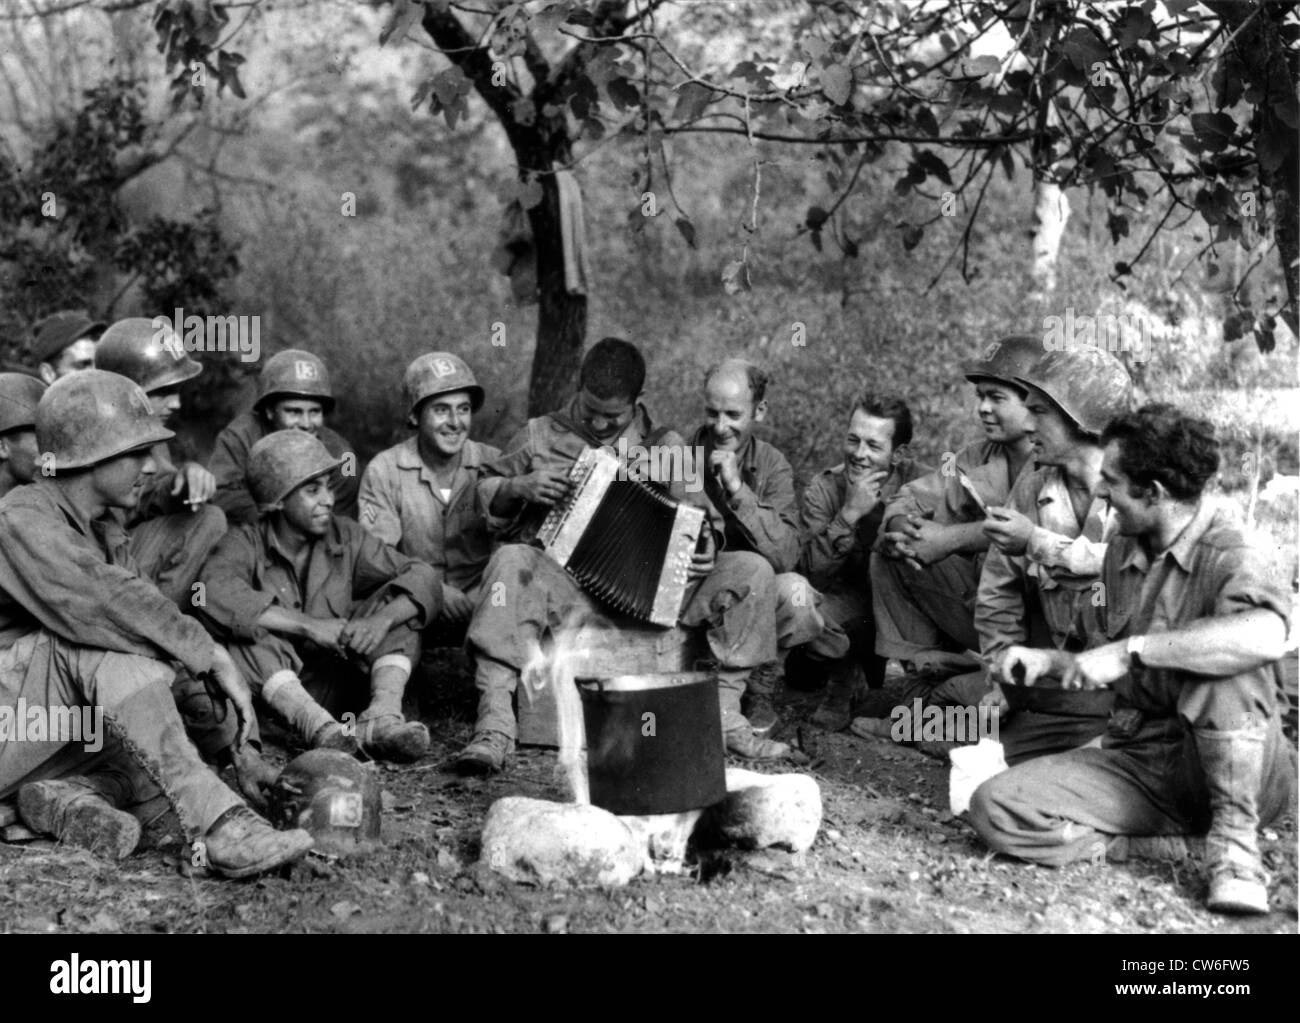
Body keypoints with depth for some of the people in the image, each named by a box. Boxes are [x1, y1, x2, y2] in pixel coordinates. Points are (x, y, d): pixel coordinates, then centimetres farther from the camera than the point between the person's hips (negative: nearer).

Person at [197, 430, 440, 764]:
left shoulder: (345, 537, 4)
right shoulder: (245, 544, -6)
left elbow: (423, 577, -5)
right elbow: (214, 593, -29)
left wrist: (381, 621, -27)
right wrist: (309, 626, -34)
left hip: (335, 684, 3)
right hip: (270, 692, -3)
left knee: (399, 605, -9)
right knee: (249, 623, -28)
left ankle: (382, 716, -33)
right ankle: (319, 728, -45)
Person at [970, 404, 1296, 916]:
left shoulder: (1231, 552, -15)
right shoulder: (1121, 551, 9)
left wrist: (1133, 650, -35)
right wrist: (1049, 661, 2)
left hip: (1228, 763, -5)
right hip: (1139, 759, 5)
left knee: (1225, 663, -36)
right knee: (995, 807, -17)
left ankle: (1234, 839, -24)